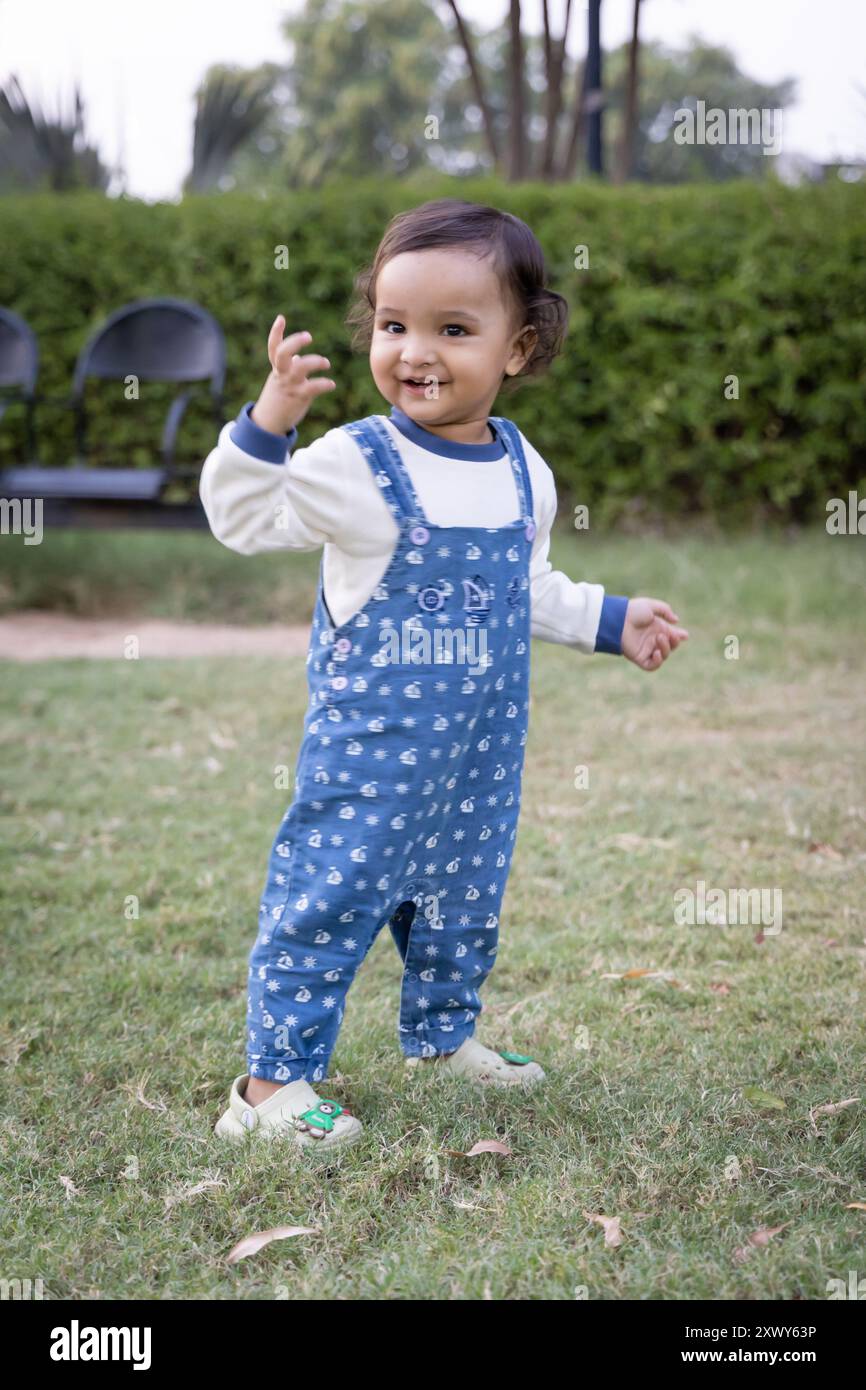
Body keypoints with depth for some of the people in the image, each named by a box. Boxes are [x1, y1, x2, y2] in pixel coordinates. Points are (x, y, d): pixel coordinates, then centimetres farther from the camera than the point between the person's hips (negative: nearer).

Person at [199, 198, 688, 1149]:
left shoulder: (523, 473, 5)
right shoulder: (357, 465, -14)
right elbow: (244, 519, -20)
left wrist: (613, 622, 21)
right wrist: (268, 424, -34)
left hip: (481, 749, 6)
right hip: (370, 747, -6)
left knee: (465, 897, 18)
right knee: (330, 894, -4)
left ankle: (442, 1034, 39)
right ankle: (275, 1074, 7)